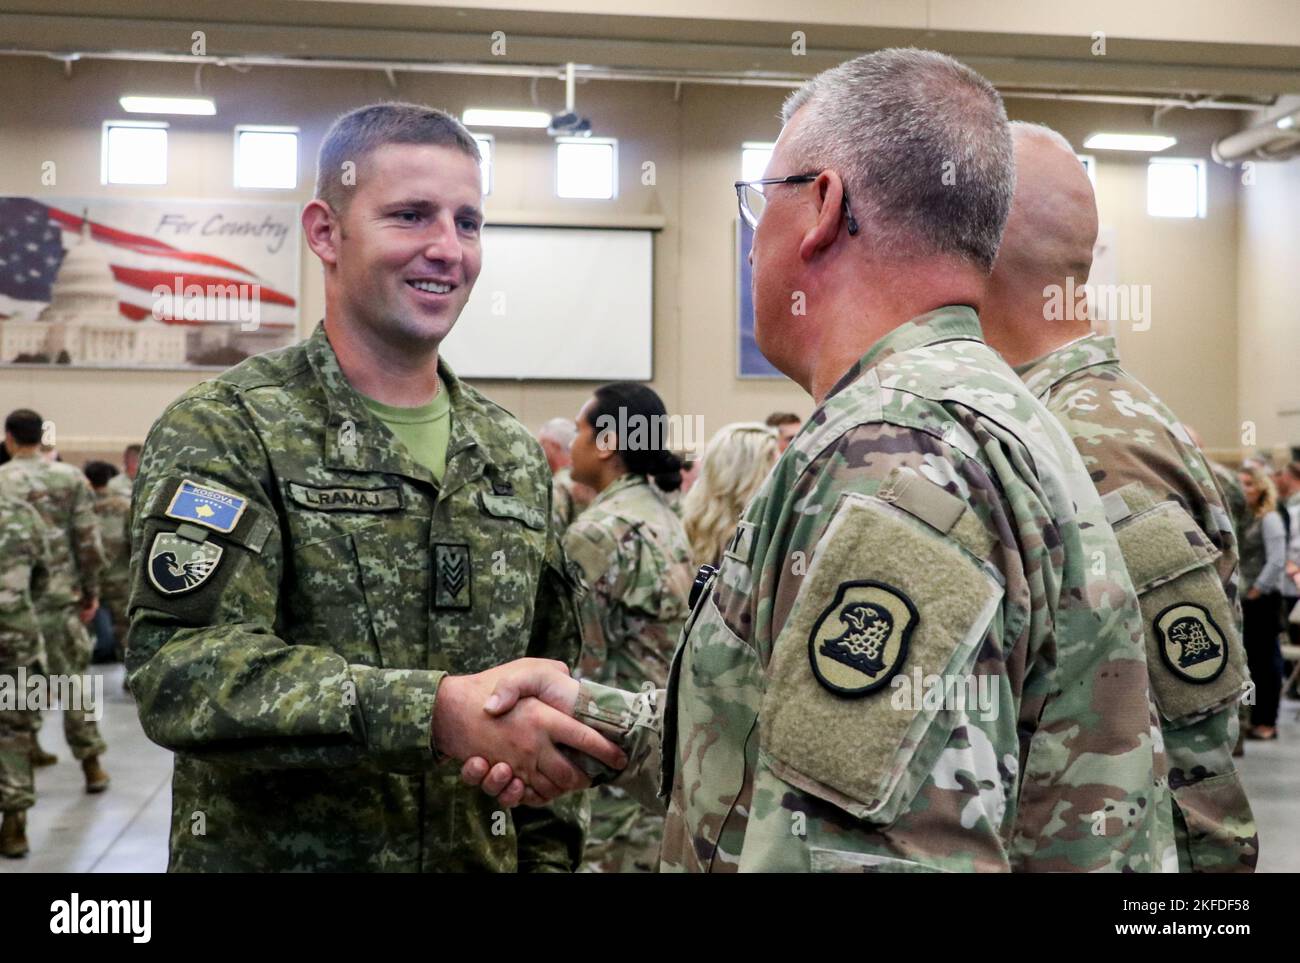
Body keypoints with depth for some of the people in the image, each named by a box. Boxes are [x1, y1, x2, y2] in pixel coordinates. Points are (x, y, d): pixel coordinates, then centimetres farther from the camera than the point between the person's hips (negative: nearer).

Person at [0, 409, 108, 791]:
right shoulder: (70, 478, -1)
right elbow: (88, 540, -1)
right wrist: (91, 589, 8)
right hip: (59, 593, 0)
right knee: (73, 676, 3)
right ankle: (91, 763, 1)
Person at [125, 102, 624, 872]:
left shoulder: (517, 457, 6)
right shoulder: (225, 432, -12)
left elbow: (552, 684, 11)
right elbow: (180, 669, -25)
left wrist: (549, 858, 2)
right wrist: (437, 712, -34)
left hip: (484, 857, 5)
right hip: (266, 852, -5)